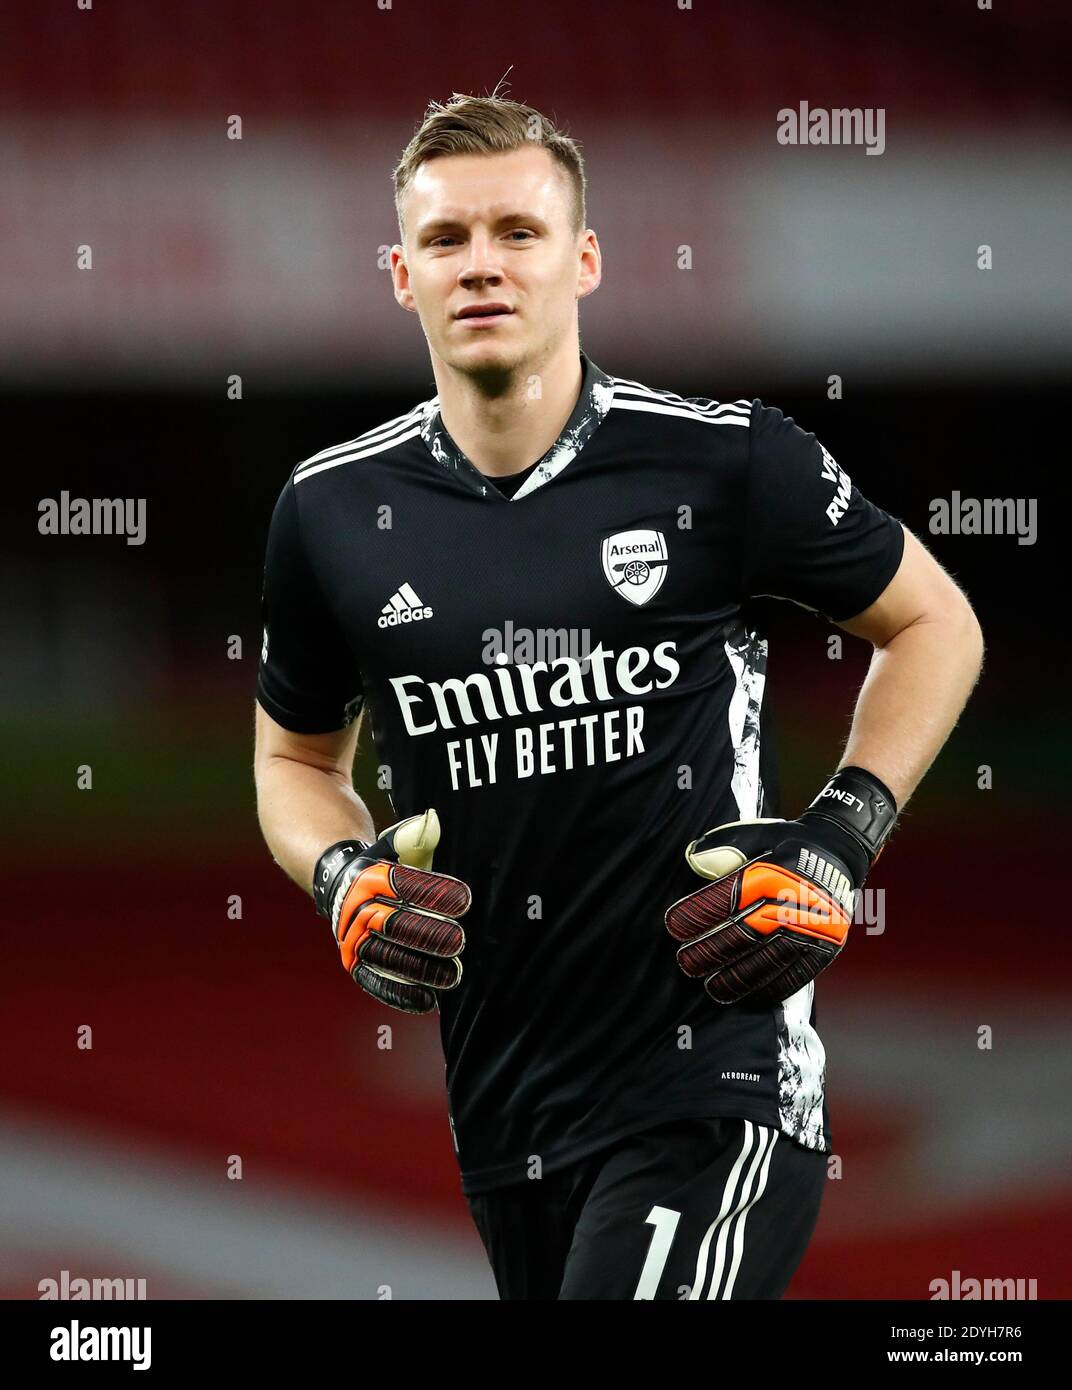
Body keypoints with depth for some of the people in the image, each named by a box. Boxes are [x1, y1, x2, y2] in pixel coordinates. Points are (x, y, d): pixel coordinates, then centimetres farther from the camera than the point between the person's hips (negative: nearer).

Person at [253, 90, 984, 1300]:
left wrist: (837, 845, -5)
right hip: (501, 1101, 4)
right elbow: (296, 758, 20)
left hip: (709, 1076, -4)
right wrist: (345, 881, -1)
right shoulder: (332, 511, 4)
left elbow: (934, 623, 8)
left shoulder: (723, 460, -6)